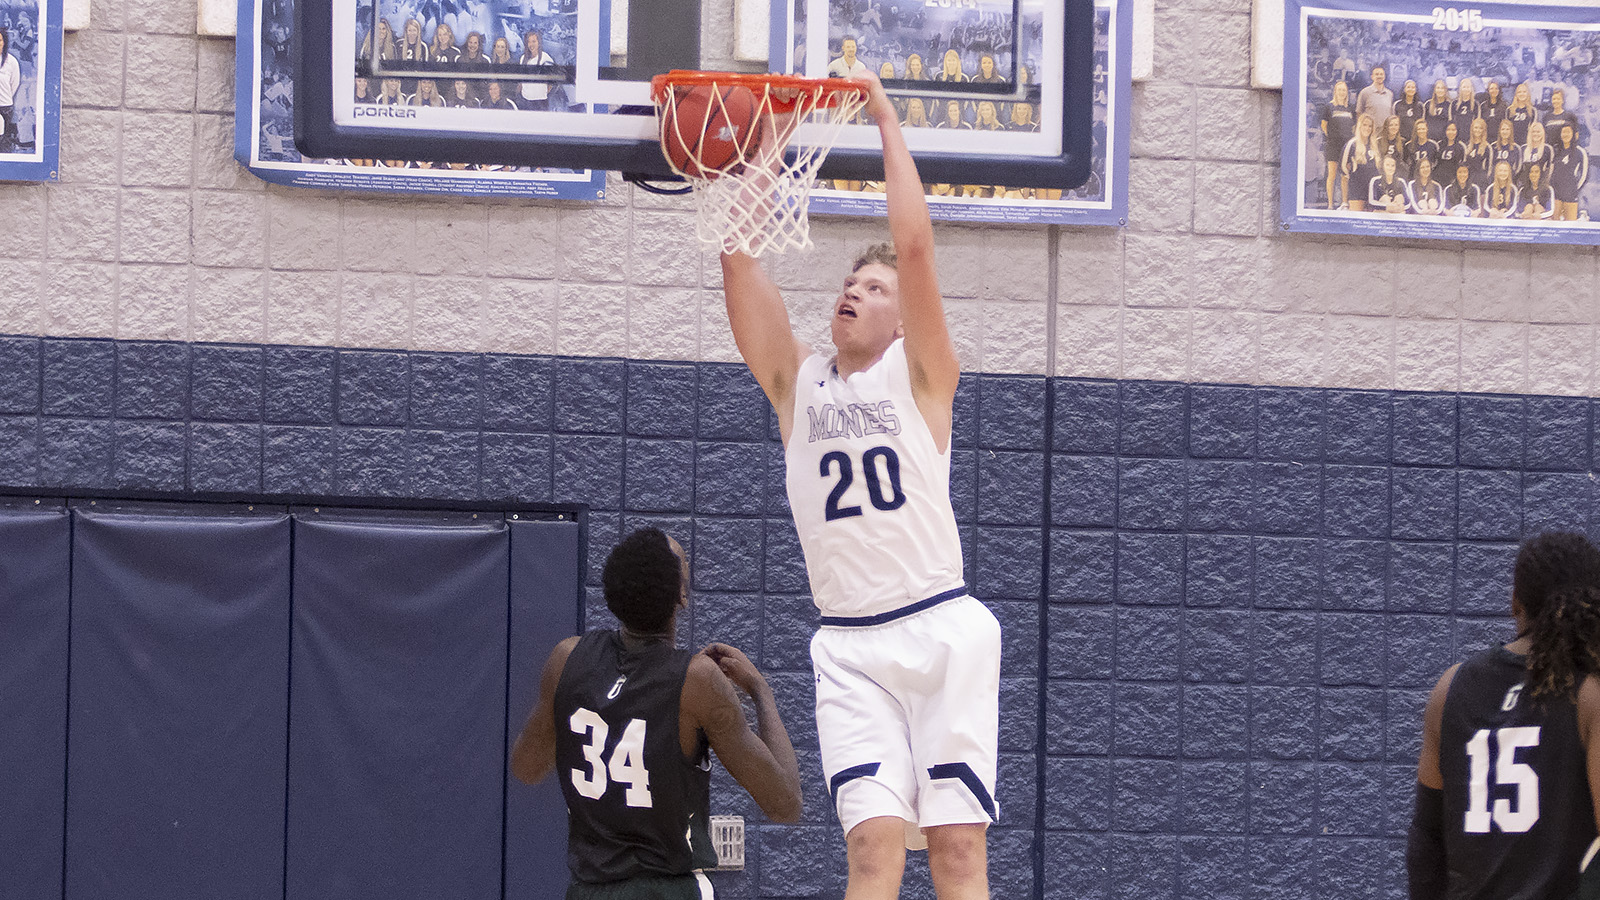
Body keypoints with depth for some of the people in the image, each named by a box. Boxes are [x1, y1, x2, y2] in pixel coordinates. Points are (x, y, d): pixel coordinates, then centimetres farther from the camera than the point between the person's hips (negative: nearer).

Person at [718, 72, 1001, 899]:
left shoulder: (918, 374, 4)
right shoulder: (796, 383, 13)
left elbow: (914, 244, -8)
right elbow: (740, 260, 5)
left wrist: (885, 120, -5)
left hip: (941, 629, -2)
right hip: (848, 644, 2)